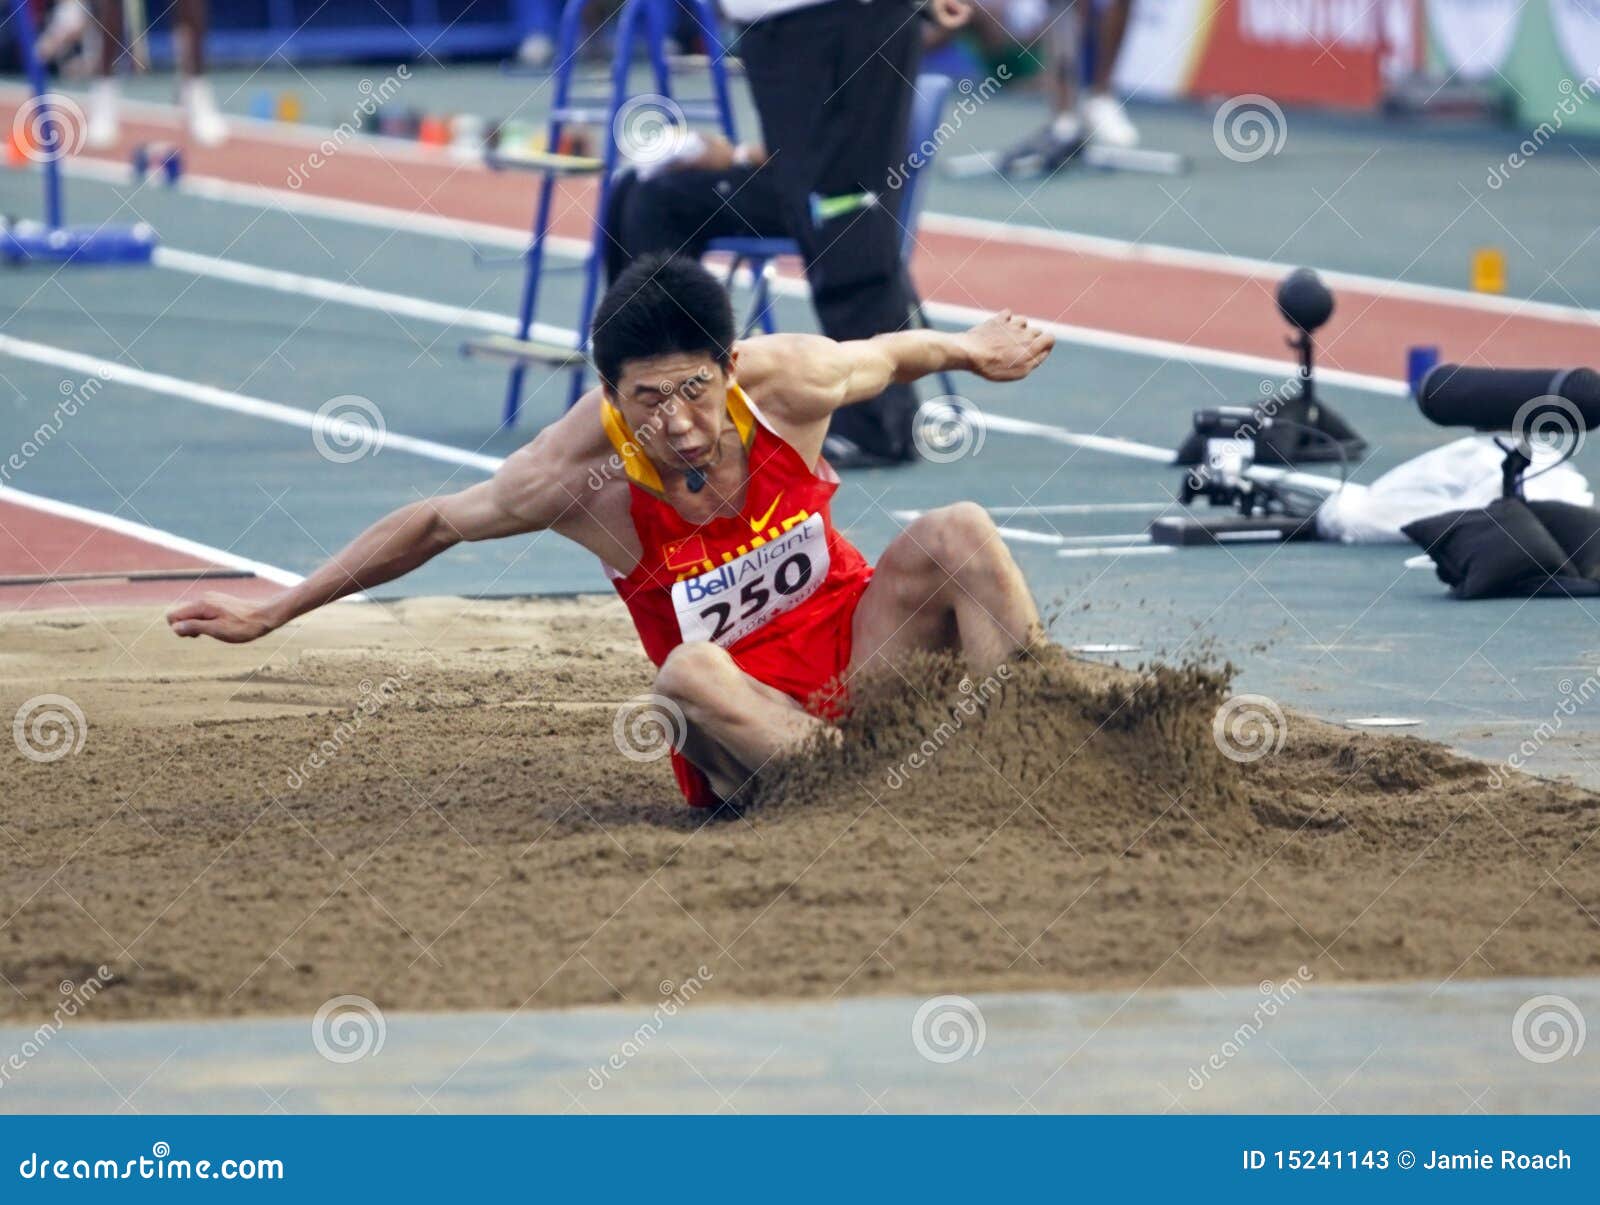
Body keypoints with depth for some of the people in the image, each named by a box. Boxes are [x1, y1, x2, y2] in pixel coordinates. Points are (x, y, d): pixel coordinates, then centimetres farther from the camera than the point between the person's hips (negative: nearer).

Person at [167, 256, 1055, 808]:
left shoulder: (789, 382, -17)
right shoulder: (586, 475, -21)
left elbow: (892, 355, 6)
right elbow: (432, 525, -7)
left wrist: (973, 350, 27)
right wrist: (272, 613, -3)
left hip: (855, 649, 3)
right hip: (744, 728, -3)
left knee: (958, 535, -20)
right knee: (690, 675, -37)